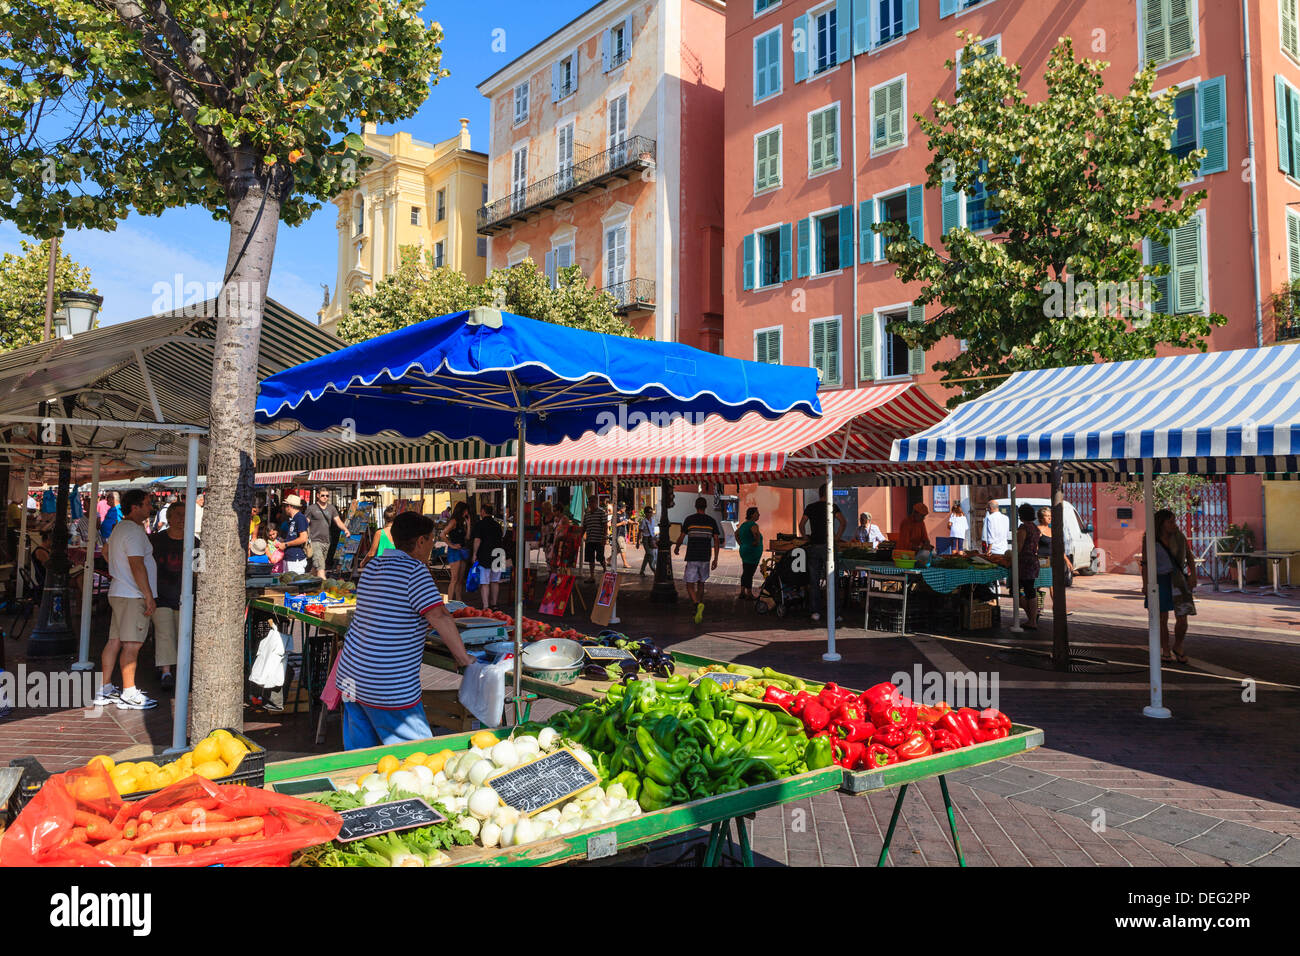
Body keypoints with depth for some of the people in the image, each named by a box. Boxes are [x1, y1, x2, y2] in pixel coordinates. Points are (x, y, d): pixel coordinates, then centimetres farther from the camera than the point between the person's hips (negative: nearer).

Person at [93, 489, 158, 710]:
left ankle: (105, 690, 16)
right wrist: (149, 596, -20)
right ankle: (129, 694, -6)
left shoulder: (120, 527, 17)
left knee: (115, 641, 11)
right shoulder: (134, 531, -16)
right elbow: (137, 566, -21)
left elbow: (106, 548, 35)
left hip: (119, 592, 10)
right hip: (133, 595, -10)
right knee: (131, 644, -8)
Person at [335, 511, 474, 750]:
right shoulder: (414, 570, -14)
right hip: (390, 689, -8)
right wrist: (463, 658, -8)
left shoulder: (373, 566, 10)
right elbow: (440, 618, -17)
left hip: (350, 675, 8)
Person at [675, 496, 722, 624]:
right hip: (705, 558, 3)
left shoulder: (689, 519, -4)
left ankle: (698, 604, -26)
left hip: (692, 557, -3)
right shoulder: (711, 521, 4)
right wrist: (715, 559, 4)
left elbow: (681, 537, 0)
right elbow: (716, 540, 1)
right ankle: (699, 613, 19)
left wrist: (677, 548, 20)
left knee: (690, 586, 1)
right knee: (701, 584, 17)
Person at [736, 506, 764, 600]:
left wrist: (741, 544, 19)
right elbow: (756, 533, -38)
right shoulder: (753, 524, -17)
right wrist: (757, 542, -20)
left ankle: (742, 592, 21)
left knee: (745, 572, 16)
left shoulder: (744, 524, 11)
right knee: (749, 573, -3)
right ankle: (749, 594, 2)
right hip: (753, 552, -9)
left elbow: (736, 533, 24)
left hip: (744, 551, 9)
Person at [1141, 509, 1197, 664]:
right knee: (1163, 618, 4)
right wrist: (1145, 583, -9)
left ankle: (1178, 647, 20)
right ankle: (1165, 651, 21)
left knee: (1182, 618, -4)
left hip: (1178, 580, 2)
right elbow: (1145, 562, -4)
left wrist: (1193, 575, -8)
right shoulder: (1149, 540, -8)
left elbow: (1189, 556, 4)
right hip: (1159, 580, -2)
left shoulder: (1178, 536, -2)